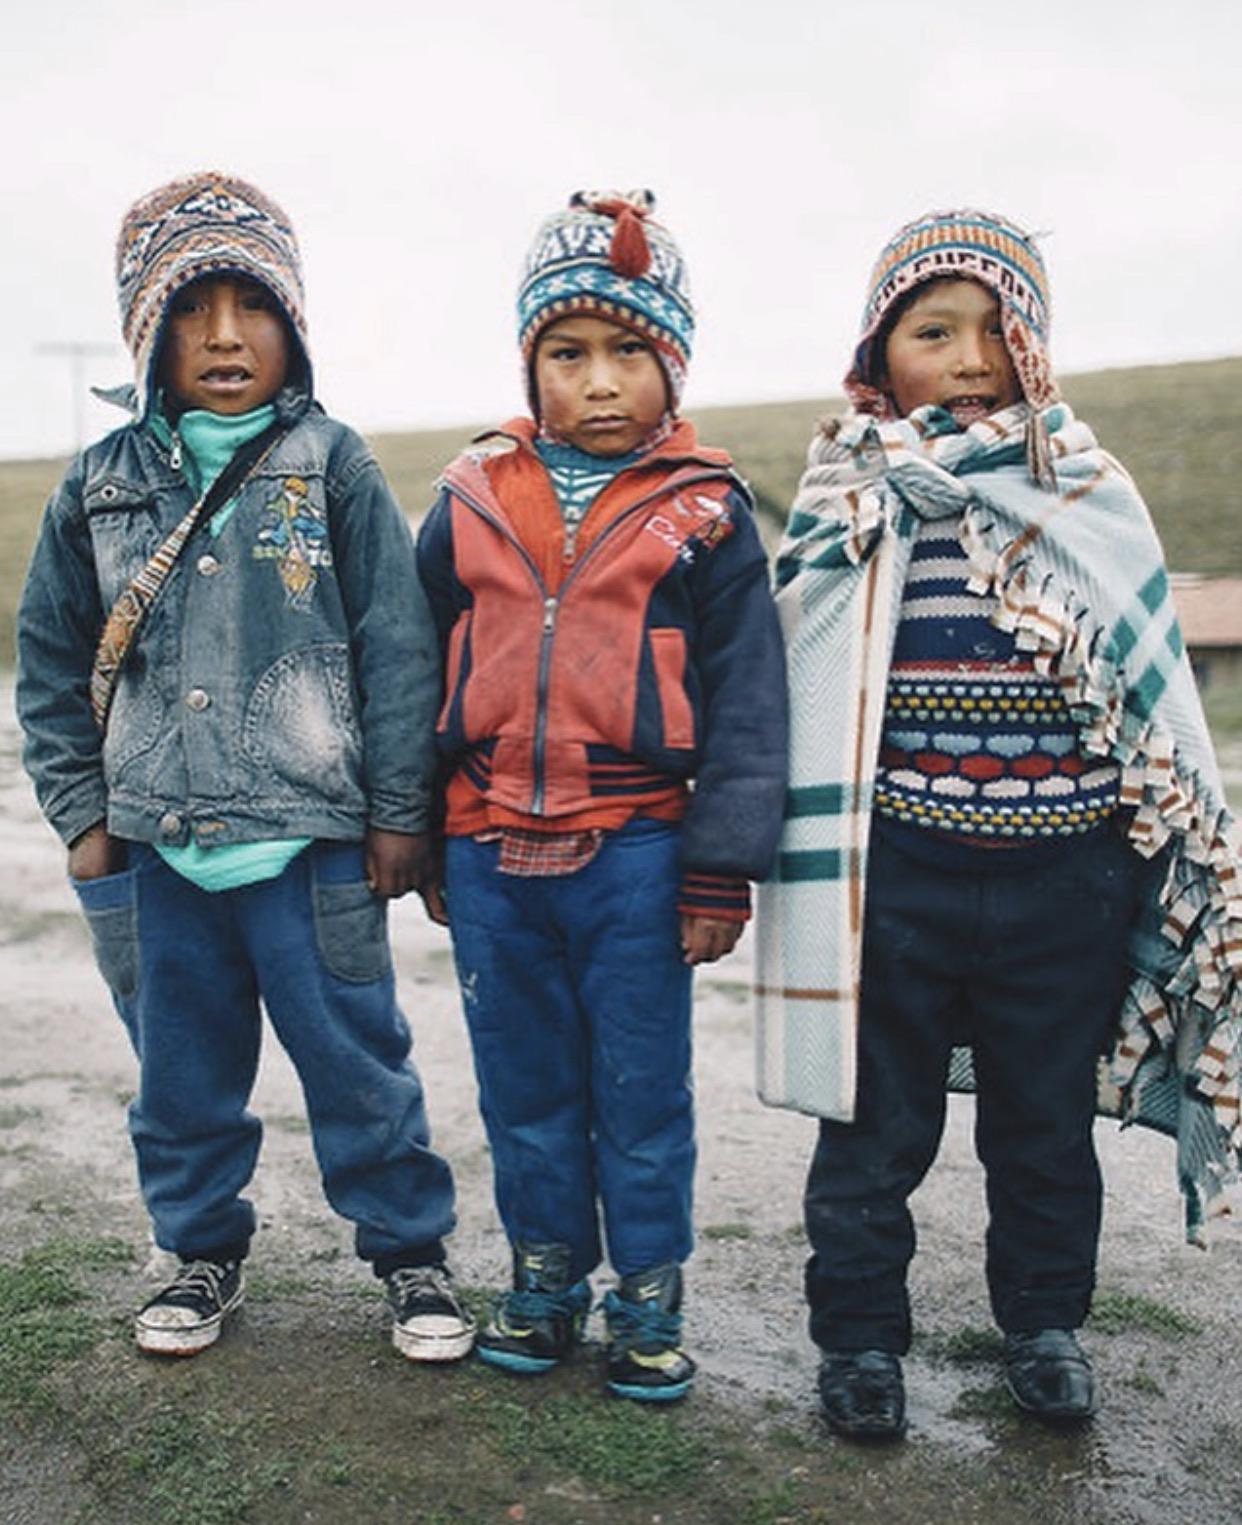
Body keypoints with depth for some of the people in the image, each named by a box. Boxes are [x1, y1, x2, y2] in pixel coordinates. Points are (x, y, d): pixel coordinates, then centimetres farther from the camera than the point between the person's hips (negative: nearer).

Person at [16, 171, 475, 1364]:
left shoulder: (332, 468, -2)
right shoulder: (103, 484, 6)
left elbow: (397, 648, -4)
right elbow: (50, 659, 11)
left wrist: (398, 814, -5)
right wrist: (81, 814, 6)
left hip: (311, 839, -3)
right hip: (156, 844, 3)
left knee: (354, 1056, 6)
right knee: (181, 1066, 15)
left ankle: (410, 1252, 25)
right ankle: (202, 1249, 36)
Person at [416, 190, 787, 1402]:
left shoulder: (702, 511, -3)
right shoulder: (472, 499, 5)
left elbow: (744, 695, -3)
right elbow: (421, 667, 12)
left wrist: (721, 871, -5)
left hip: (635, 849, -3)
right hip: (490, 847, 3)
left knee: (641, 1087, 9)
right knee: (524, 1081, 16)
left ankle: (649, 1294, 27)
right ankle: (545, 1276, 34)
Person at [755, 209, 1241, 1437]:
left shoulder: (1089, 496, 4)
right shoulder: (848, 503, 0)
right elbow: (803, 692, 1)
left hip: (1063, 875, 2)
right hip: (897, 875, -1)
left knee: (1047, 1120, 16)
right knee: (877, 1126, 10)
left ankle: (1043, 1324, 36)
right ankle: (858, 1333, 28)